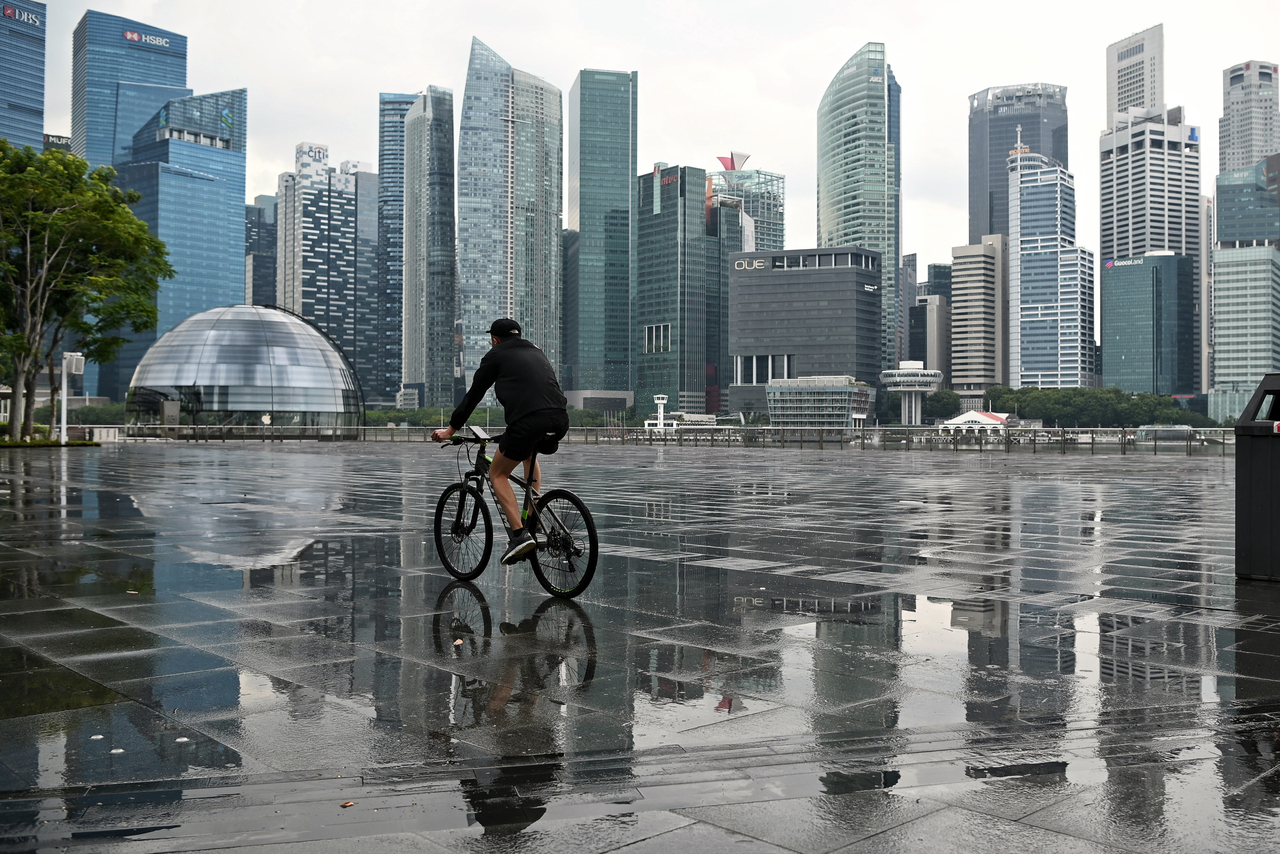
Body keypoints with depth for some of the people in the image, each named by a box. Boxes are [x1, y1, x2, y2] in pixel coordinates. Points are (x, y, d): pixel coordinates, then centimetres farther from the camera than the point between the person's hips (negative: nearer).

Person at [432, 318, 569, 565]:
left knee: (498, 474, 13)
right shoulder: (537, 352, 30)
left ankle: (519, 533, -3)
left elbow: (473, 395, 15)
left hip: (527, 420, -6)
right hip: (560, 420, 6)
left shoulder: (496, 355, 14)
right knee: (530, 455, 36)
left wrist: (451, 429, 24)